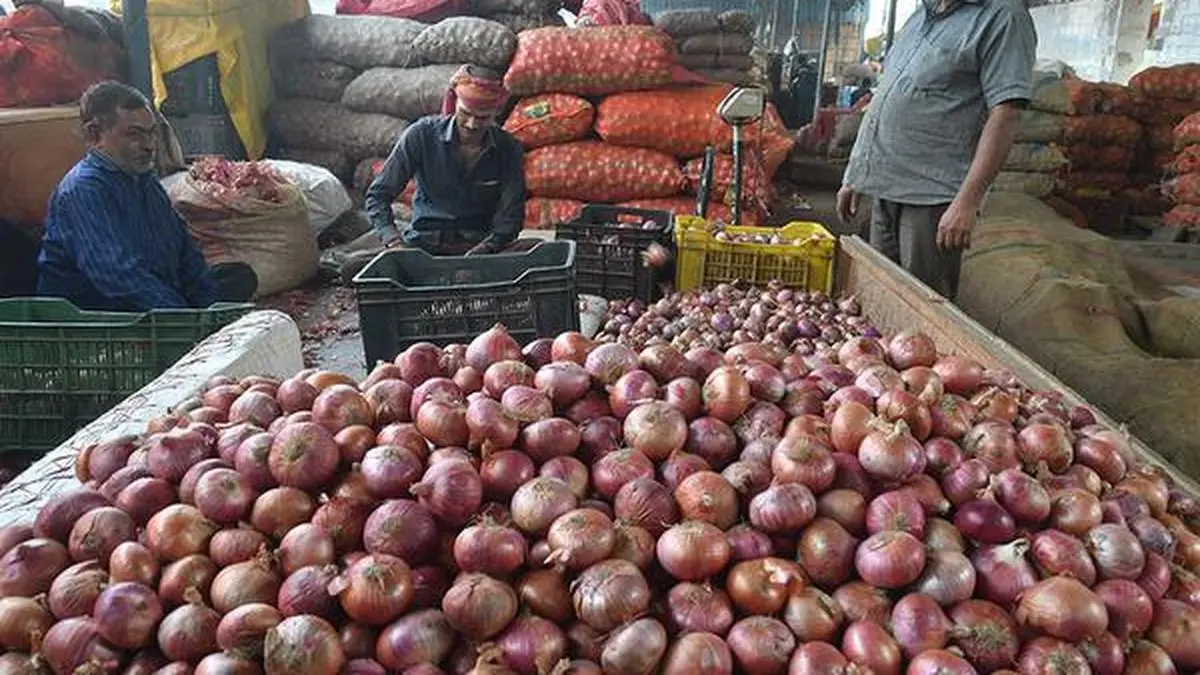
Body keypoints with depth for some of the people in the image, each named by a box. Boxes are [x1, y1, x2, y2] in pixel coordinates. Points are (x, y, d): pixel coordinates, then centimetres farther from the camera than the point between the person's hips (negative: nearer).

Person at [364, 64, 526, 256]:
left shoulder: (509, 150, -3)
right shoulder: (422, 134, -7)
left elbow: (511, 215, -4)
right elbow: (378, 193, -6)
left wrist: (487, 247, -24)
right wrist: (392, 238, -24)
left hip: (480, 246, 2)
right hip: (423, 243, -2)